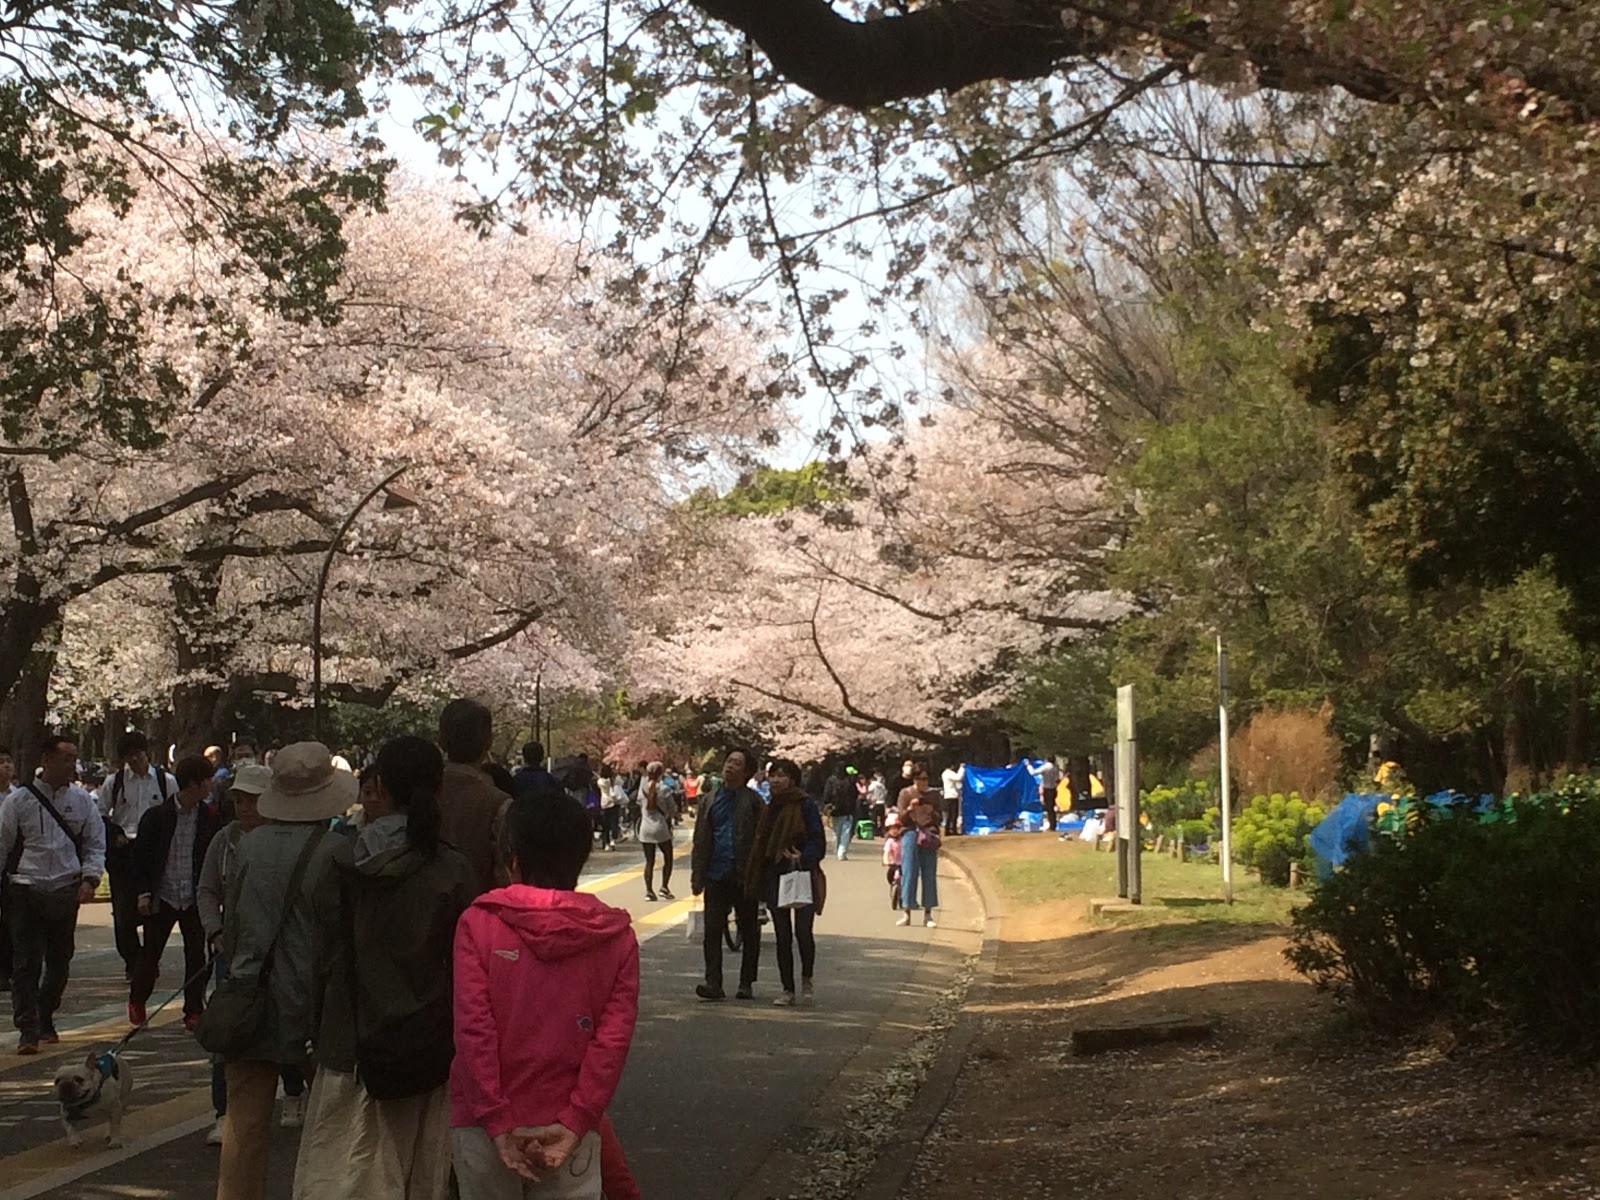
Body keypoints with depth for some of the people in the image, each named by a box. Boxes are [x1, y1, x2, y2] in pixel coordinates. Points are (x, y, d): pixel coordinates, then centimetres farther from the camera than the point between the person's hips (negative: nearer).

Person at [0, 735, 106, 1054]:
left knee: (60, 962, 12)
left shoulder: (81, 800, 5)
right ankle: (27, 1030, -5)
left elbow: (95, 844, 11)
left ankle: (45, 1019, 31)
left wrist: (89, 878, -3)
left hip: (66, 892, 3)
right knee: (26, 962, -8)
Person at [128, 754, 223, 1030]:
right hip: (162, 896, -2)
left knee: (196, 954, 2)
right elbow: (140, 855, -1)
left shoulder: (210, 816, 0)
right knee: (150, 952, 9)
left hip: (194, 898, 2)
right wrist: (143, 892, -8)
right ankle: (137, 1001, 31)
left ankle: (194, 1010, 12)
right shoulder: (157, 816, -7)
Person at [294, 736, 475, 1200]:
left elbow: (323, 957, 0)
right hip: (425, 1049, 0)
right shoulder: (451, 871, -8)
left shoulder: (341, 864, -5)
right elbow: (462, 965, -2)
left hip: (349, 1043, 1)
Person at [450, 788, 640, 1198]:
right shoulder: (617, 937, 1)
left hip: (485, 1128, -1)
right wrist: (573, 1124, -9)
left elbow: (473, 1031, -11)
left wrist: (498, 1123, -9)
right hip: (568, 1132, 1)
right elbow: (614, 1039, -7)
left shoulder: (478, 923, -4)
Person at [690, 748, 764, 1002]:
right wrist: (697, 874, 4)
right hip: (716, 874, 3)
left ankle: (746, 983, 17)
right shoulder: (712, 799, 10)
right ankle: (713, 983, -3)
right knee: (712, 929, -4)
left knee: (749, 931, 7)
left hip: (743, 876, -3)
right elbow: (700, 838, 11)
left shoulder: (753, 801, -3)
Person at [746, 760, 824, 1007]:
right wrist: (755, 881, 11)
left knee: (803, 931, -13)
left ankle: (806, 981, 11)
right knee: (782, 937, 7)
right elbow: (761, 845, 16)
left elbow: (818, 843, -9)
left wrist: (803, 858, -28)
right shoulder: (770, 808, 13)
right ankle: (788, 990, 15)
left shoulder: (806, 805, -6)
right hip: (776, 878, 6)